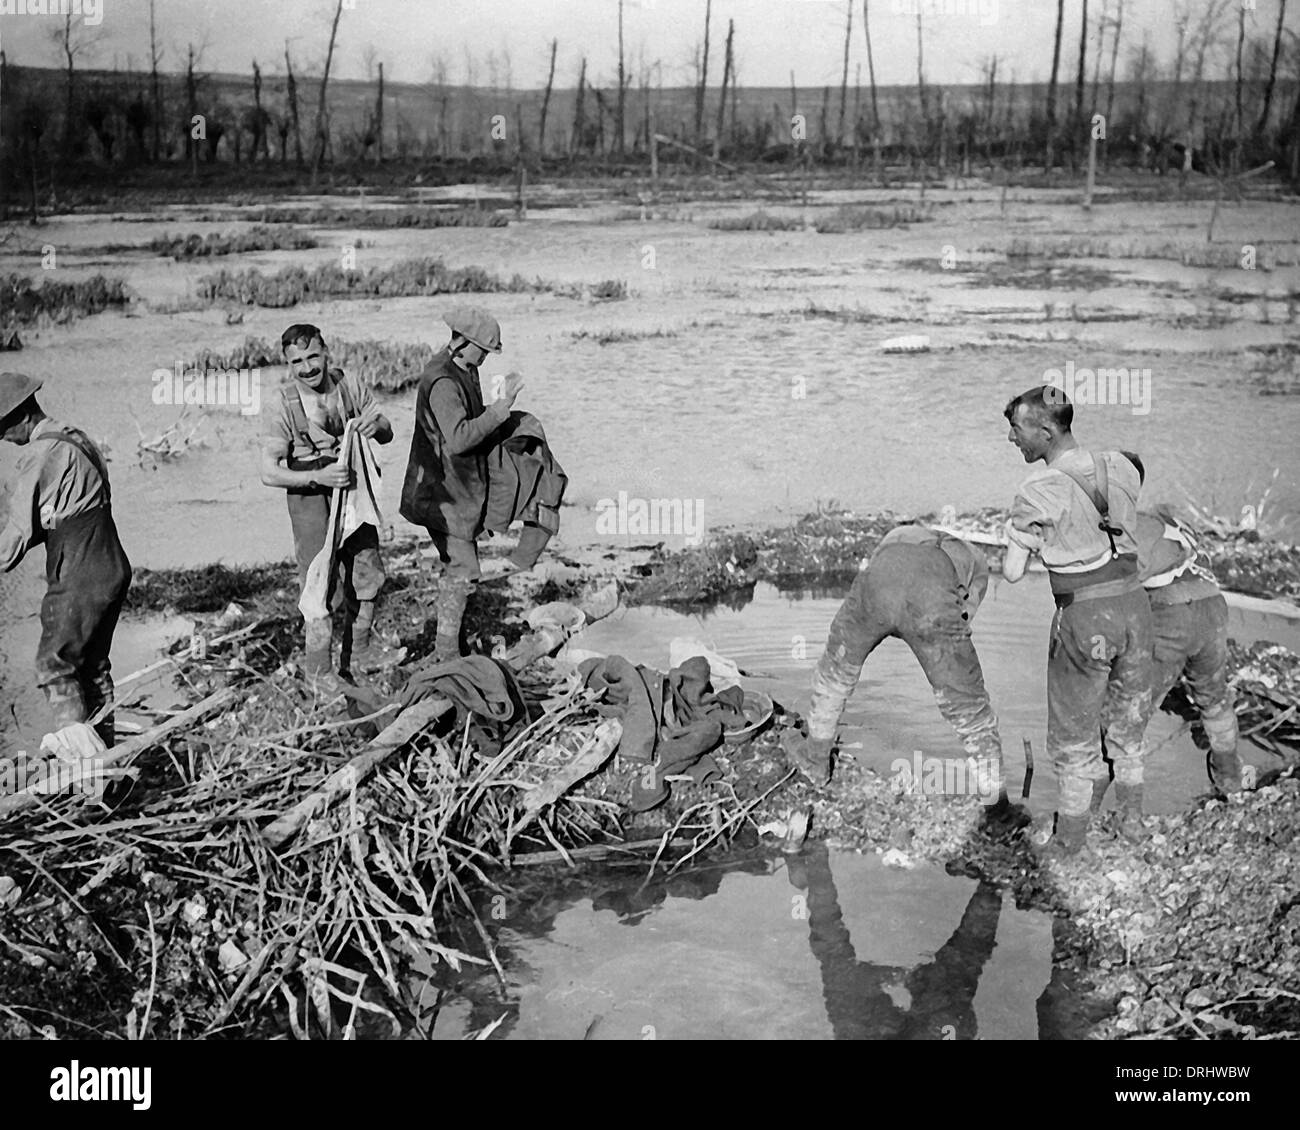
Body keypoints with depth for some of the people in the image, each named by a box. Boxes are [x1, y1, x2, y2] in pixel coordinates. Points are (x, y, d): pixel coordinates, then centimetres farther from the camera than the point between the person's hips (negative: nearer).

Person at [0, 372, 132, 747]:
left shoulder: (42, 456, -16)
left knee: (54, 667, 0)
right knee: (93, 666, 18)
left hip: (78, 581, -9)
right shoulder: (75, 439, 13)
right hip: (112, 571, 9)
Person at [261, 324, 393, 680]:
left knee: (366, 580, 9)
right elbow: (269, 473, -16)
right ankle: (320, 674, 9)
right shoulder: (283, 406, -16)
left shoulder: (350, 387, -7)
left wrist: (376, 426, -20)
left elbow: (387, 434, 4)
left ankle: (358, 662, 27)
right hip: (311, 500, -4)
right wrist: (317, 477, -29)